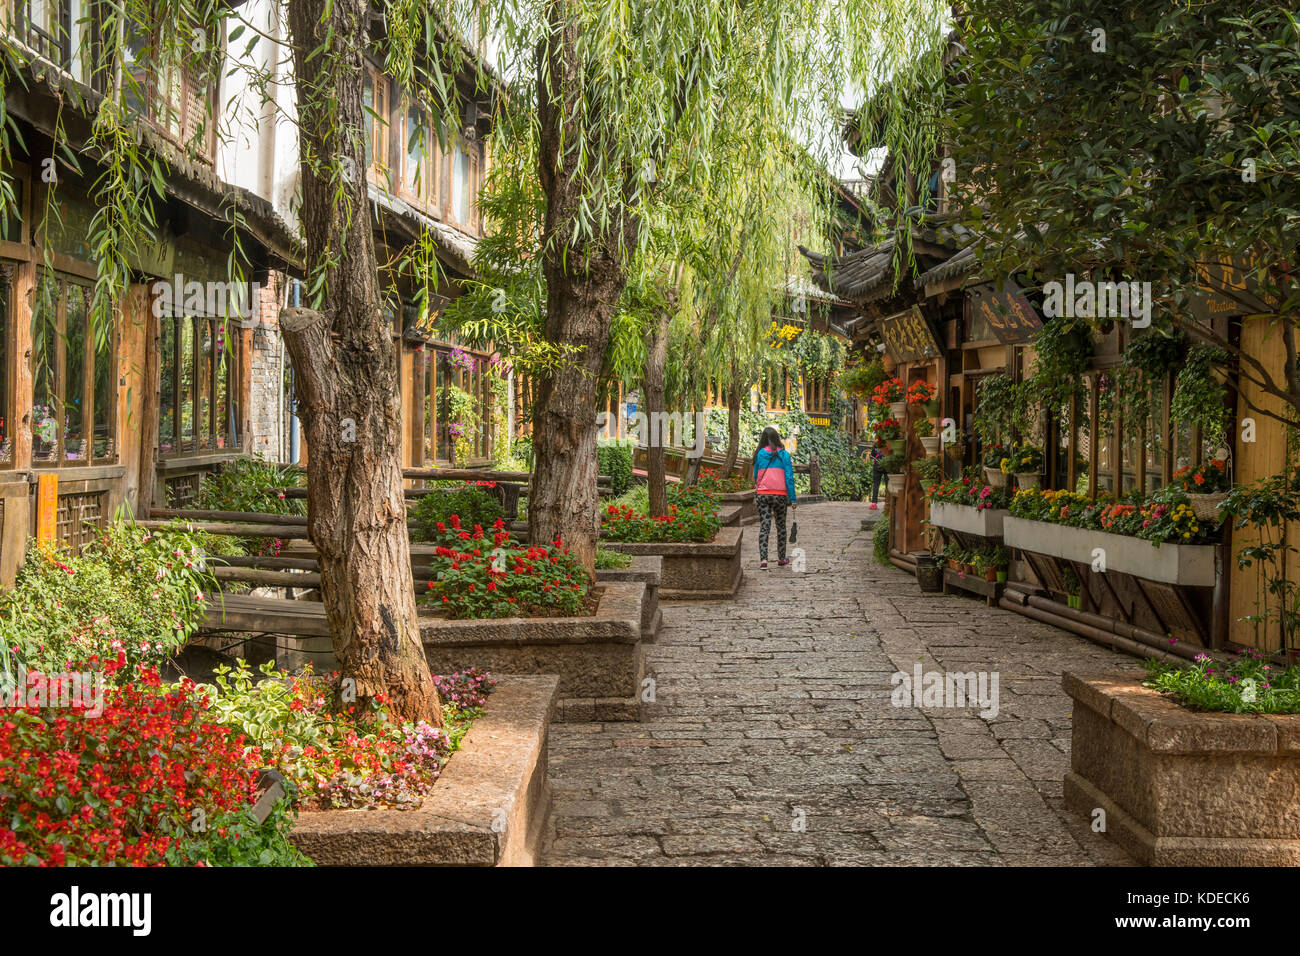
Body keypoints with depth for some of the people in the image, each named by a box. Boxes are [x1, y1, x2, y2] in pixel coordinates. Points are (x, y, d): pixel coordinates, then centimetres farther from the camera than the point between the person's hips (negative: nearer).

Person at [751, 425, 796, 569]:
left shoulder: (759, 454, 1)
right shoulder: (784, 455, -3)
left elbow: (755, 476, 8)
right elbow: (789, 477, -5)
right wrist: (792, 498, -2)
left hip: (763, 494, 0)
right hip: (780, 494, 0)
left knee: (764, 527, -1)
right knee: (781, 526, 15)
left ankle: (763, 559, -15)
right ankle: (781, 559, 26)